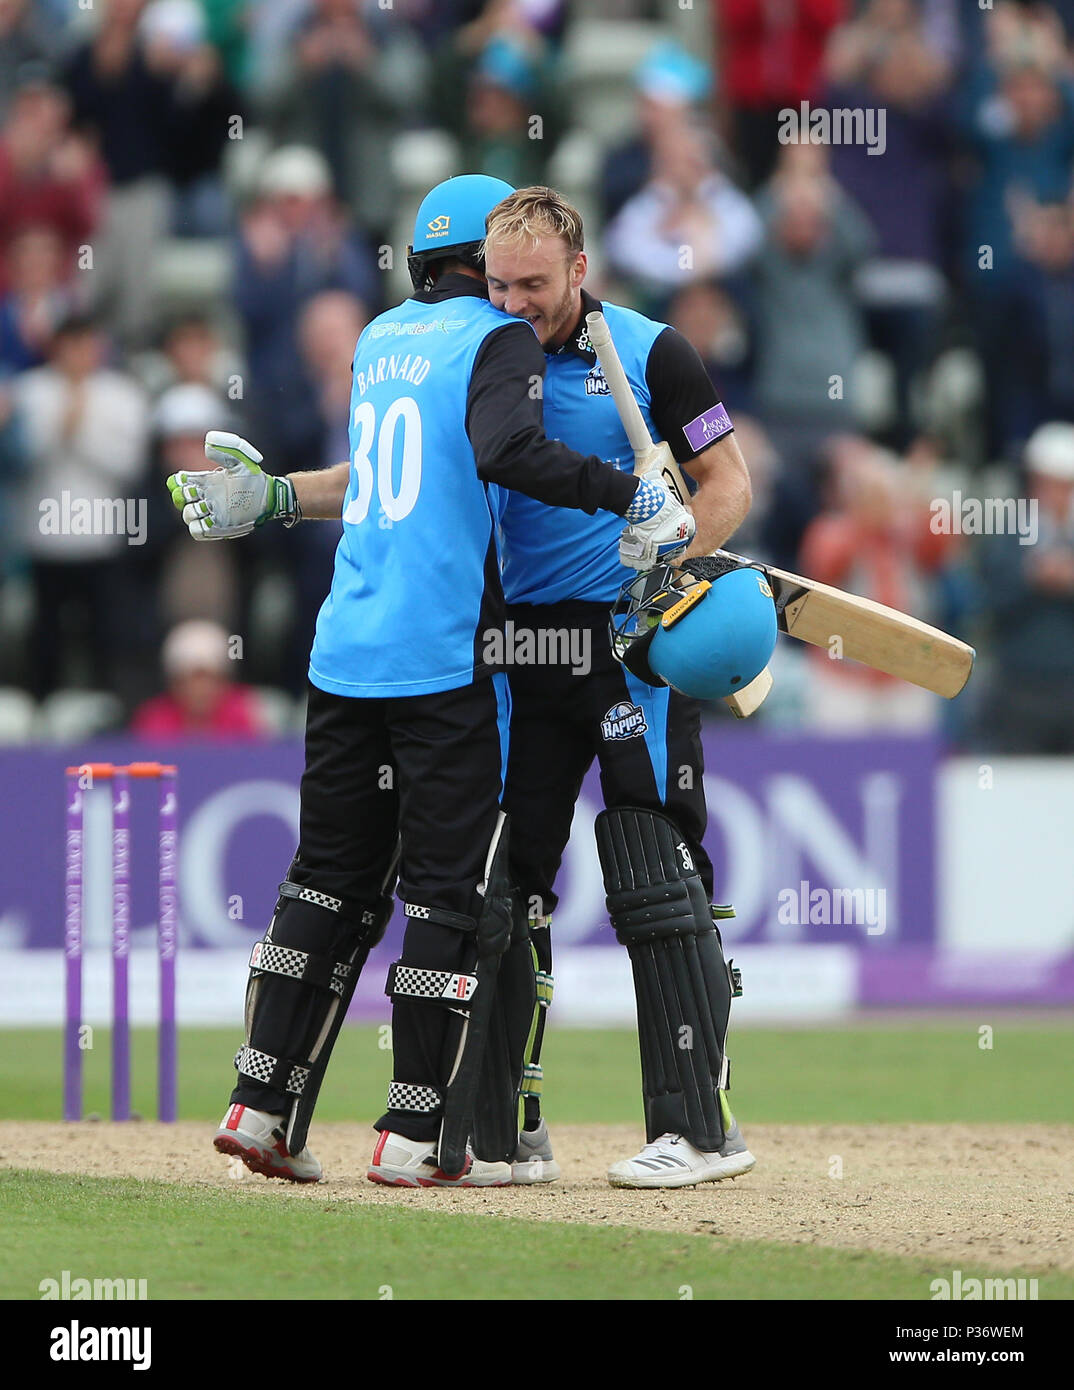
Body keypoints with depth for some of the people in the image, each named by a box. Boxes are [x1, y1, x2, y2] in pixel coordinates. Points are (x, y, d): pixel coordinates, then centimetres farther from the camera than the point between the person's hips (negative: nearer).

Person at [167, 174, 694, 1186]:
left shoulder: (381, 339, 17)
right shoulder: (500, 339, -4)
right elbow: (504, 449, -22)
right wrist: (630, 495, -21)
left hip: (344, 649, 7)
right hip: (445, 656, -7)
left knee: (333, 876, 14)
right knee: (453, 888, -2)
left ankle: (262, 1106, 11)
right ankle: (417, 1137, -4)